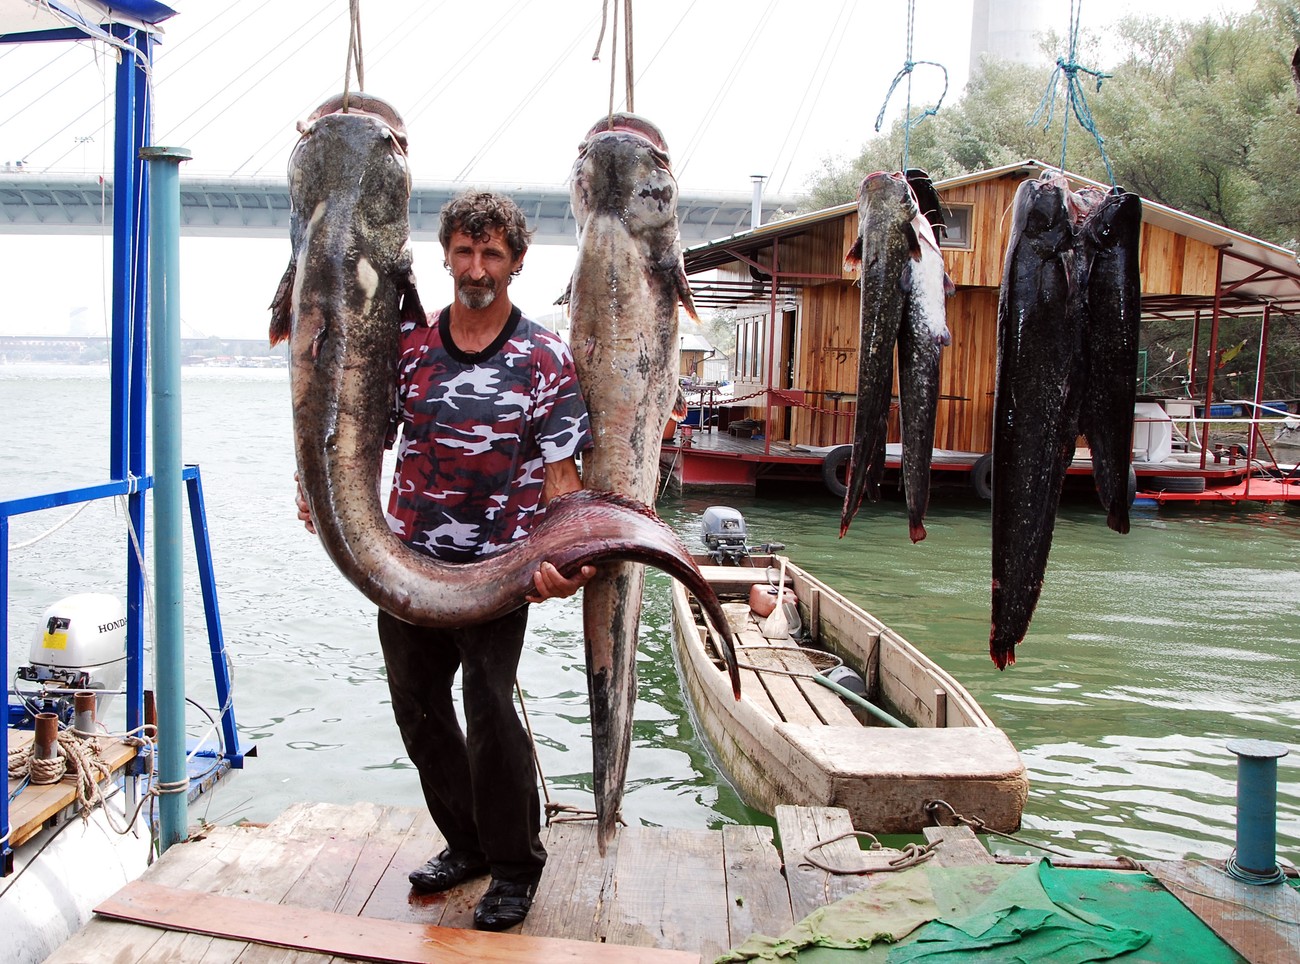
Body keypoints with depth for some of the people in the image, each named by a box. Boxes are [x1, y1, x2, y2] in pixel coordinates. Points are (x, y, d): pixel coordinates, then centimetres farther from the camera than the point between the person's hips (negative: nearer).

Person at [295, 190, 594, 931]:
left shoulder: (546, 357, -4)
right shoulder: (409, 343, 6)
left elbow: (562, 472, -8)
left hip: (498, 566, -4)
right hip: (405, 560, 5)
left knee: (488, 705, -11)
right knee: (418, 704, 11)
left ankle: (516, 865, 9)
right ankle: (467, 843, 30)